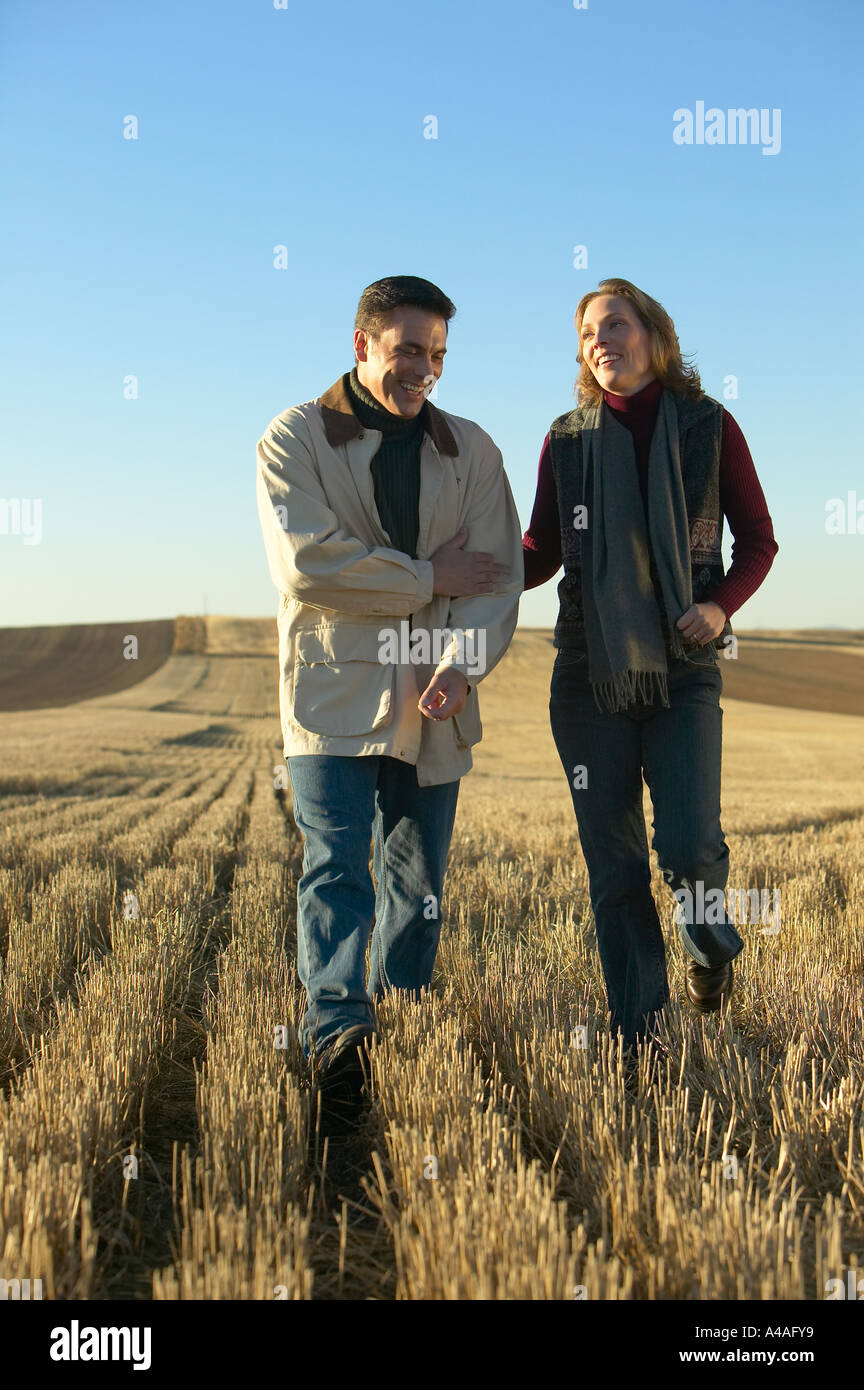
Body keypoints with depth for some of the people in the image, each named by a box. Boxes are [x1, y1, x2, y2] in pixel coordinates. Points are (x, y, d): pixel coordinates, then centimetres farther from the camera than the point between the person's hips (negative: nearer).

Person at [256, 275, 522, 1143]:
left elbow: (498, 574, 3)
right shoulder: (294, 440, 1)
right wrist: (428, 579, -10)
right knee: (336, 865, -16)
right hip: (334, 689, -3)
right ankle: (336, 1036, -26)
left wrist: (463, 663, -15)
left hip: (433, 704, 4)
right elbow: (306, 563, -14)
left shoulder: (470, 451, 12)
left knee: (419, 881, 9)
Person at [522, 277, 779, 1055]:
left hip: (683, 668, -2)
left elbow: (758, 539, 8)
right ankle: (637, 1037, 16)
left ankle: (709, 941, 22)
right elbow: (540, 554, 13)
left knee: (689, 847, -14)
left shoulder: (708, 427, 2)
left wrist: (722, 604, -11)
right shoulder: (567, 439, 7)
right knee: (614, 866, 4)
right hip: (589, 670, 2)